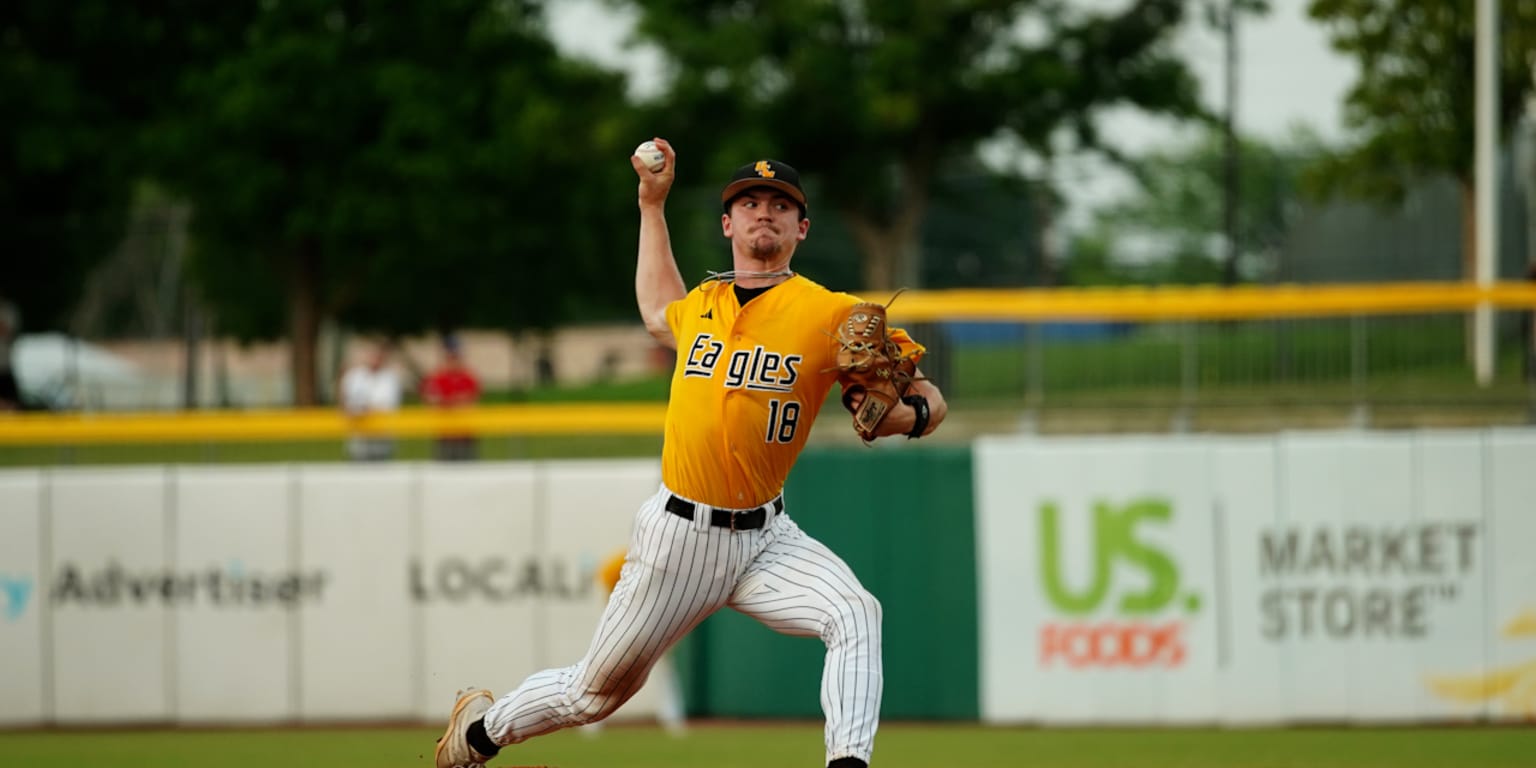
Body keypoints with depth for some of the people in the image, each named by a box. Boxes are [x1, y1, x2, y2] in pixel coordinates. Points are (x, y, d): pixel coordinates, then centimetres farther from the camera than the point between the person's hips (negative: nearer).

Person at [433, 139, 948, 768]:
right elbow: (658, 315, 34)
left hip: (765, 539, -2)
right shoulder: (701, 304, 7)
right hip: (679, 533, 2)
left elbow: (930, 400, -5)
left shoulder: (831, 314, -7)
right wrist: (652, 204, 31)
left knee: (854, 614, -31)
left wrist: (905, 416, -29)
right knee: (595, 691, 11)